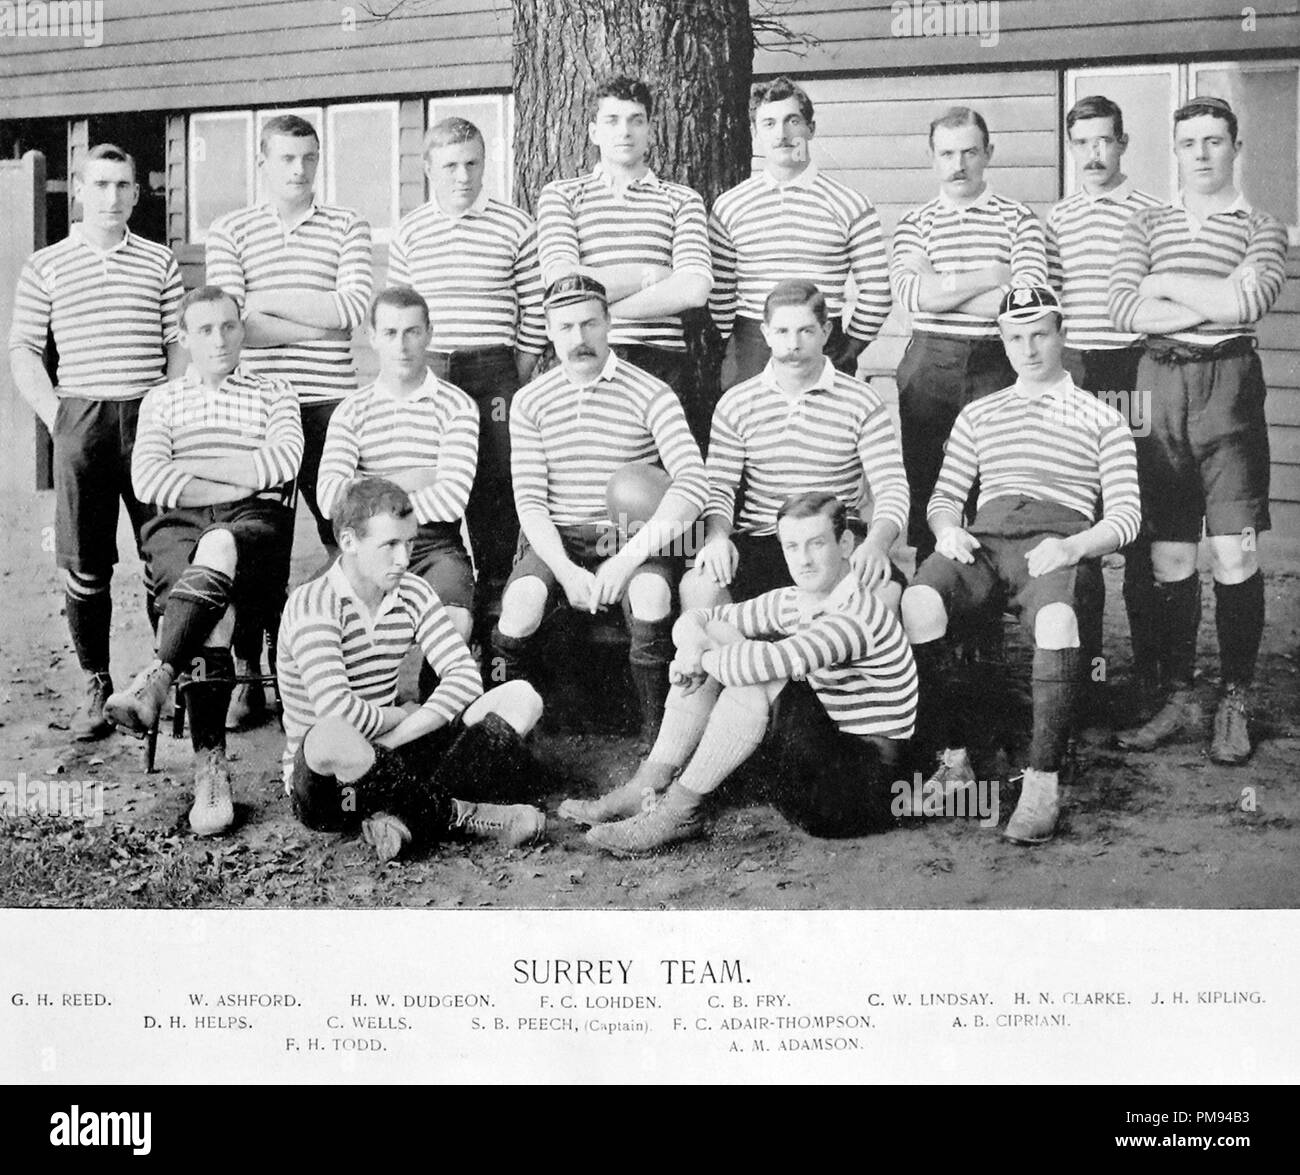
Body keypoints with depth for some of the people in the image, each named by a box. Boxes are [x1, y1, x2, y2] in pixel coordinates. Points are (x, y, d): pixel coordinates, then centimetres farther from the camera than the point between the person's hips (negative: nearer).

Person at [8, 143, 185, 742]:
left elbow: (179, 346, 11)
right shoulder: (46, 266, 8)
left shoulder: (160, 263, 10)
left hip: (151, 417, 0)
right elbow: (22, 350, 10)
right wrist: (54, 415, 0)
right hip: (81, 420, 0)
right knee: (84, 563, 2)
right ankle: (96, 686, 13)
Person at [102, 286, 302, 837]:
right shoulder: (162, 400, 25)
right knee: (215, 606, -34)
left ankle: (156, 678, -48)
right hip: (178, 526, 1)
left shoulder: (274, 395, 23)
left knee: (219, 547, -40)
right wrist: (237, 484, -4)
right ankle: (210, 765, -42)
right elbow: (146, 481, 7)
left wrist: (187, 468, 0)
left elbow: (282, 462, 1)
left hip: (255, 525, 0)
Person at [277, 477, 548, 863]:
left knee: (521, 699, -7)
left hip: (388, 758, 6)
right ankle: (459, 815, -21)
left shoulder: (411, 593, 3)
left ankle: (404, 815, -25)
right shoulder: (312, 605, -16)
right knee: (331, 738, -44)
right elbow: (337, 711, -29)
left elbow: (465, 675, -6)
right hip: (324, 785, -6)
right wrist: (405, 714, -11)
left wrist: (398, 735, -20)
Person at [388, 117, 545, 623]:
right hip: (427, 370, 2)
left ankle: (494, 591, 8)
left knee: (496, 486, -2)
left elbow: (535, 311, 4)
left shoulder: (514, 227, 2)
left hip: (494, 369, -2)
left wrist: (519, 379, 1)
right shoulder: (409, 232, 10)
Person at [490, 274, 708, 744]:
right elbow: (530, 499, 2)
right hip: (556, 538, 2)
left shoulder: (650, 394, -1)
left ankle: (655, 735, -17)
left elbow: (693, 482, -12)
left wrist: (629, 558, -22)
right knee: (522, 599, -29)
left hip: (631, 536, -1)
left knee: (651, 590, -34)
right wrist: (566, 570, -16)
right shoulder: (530, 403, 8)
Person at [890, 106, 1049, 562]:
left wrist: (939, 290, -7)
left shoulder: (1019, 220, 6)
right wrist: (990, 277, -7)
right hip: (928, 367, 2)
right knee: (922, 485, 3)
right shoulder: (915, 223, 11)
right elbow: (908, 291, -8)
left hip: (997, 366, -1)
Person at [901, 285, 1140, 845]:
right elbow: (944, 495, 24)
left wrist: (1074, 547, -11)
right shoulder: (977, 415, 29)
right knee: (919, 600, -33)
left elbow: (1126, 514, 10)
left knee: (1056, 618, -39)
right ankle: (954, 757, -22)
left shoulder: (1101, 419, 20)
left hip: (1058, 542, -2)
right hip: (985, 539, 2)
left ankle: (1043, 782, -33)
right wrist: (947, 528, -1)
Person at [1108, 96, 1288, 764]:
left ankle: (1234, 704, 6)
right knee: (1168, 555, 4)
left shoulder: (1260, 228, 9)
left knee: (1235, 553, -5)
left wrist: (1168, 288, -3)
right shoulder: (1147, 226, 15)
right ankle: (1178, 701, 13)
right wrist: (1214, 303, -7)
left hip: (1228, 383, -2)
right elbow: (1124, 309, -1)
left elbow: (1251, 301, -11)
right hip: (1160, 383, 2)